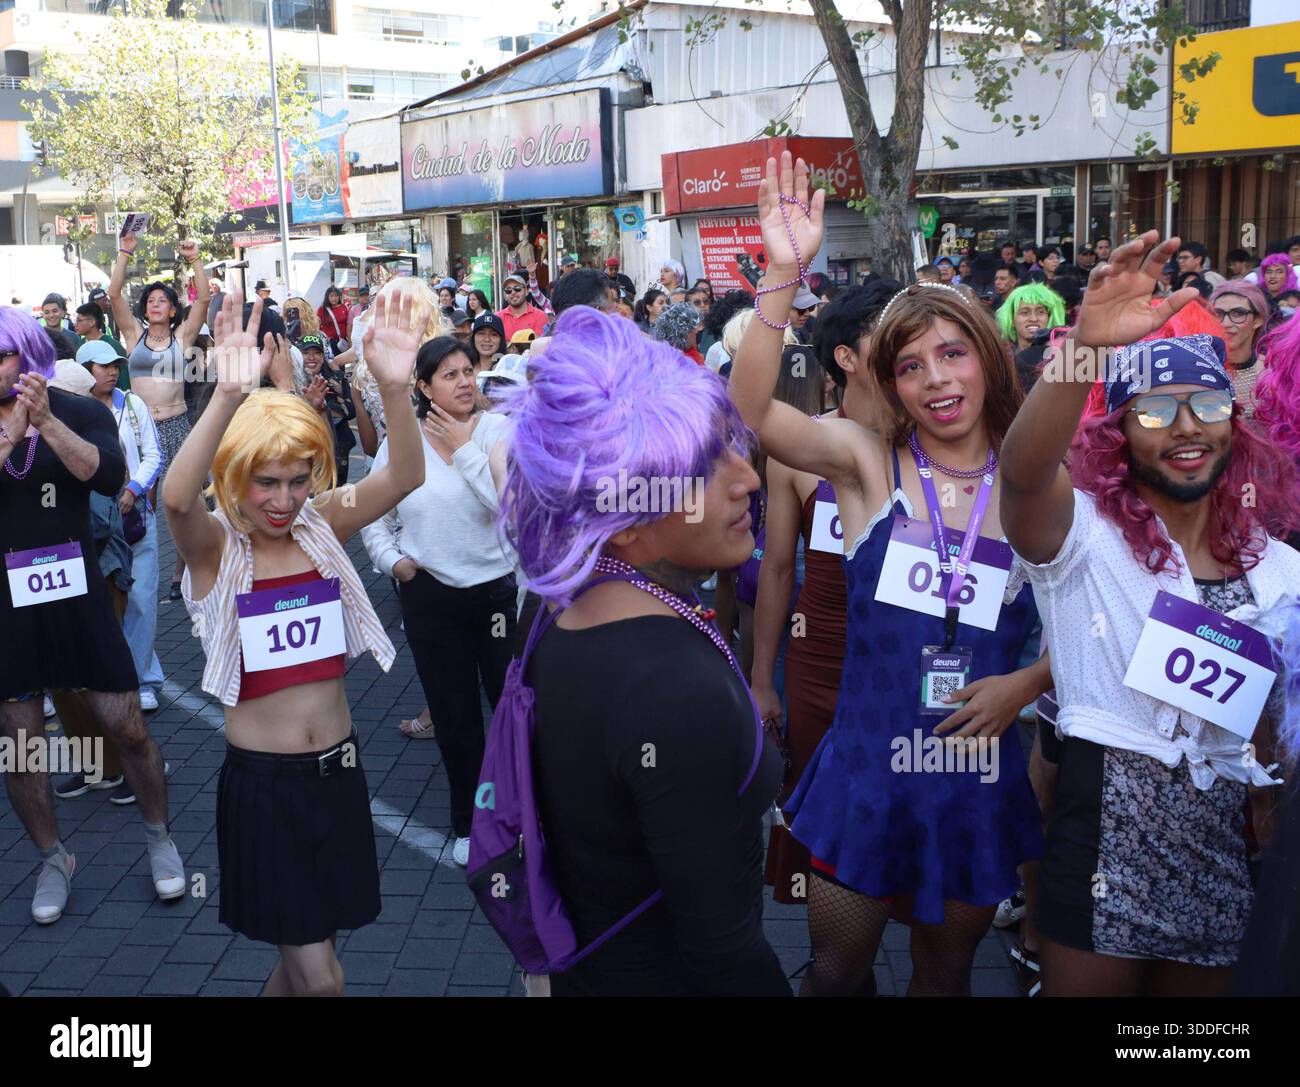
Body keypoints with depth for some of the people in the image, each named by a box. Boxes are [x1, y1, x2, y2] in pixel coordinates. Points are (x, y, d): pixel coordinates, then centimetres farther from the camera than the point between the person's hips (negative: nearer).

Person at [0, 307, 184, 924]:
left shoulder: (79, 411, -1)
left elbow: (109, 477, -19)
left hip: (77, 596, -1)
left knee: (126, 728, 3)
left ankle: (159, 837, 26)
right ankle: (53, 859, 28)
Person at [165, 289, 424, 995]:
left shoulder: (320, 526, -1)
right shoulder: (213, 546, -9)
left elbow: (403, 477, -17)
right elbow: (176, 496, -33)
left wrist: (395, 388, -35)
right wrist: (228, 395, -47)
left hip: (337, 770, 4)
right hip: (262, 781, -4)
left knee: (307, 952, 19)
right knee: (320, 978, -2)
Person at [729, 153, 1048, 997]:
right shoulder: (868, 463, -8)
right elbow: (749, 410, -24)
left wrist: (1030, 682, -12)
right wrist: (783, 275, -33)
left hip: (980, 780, 1)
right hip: (865, 771, -1)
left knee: (946, 973, 23)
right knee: (836, 971, 16)